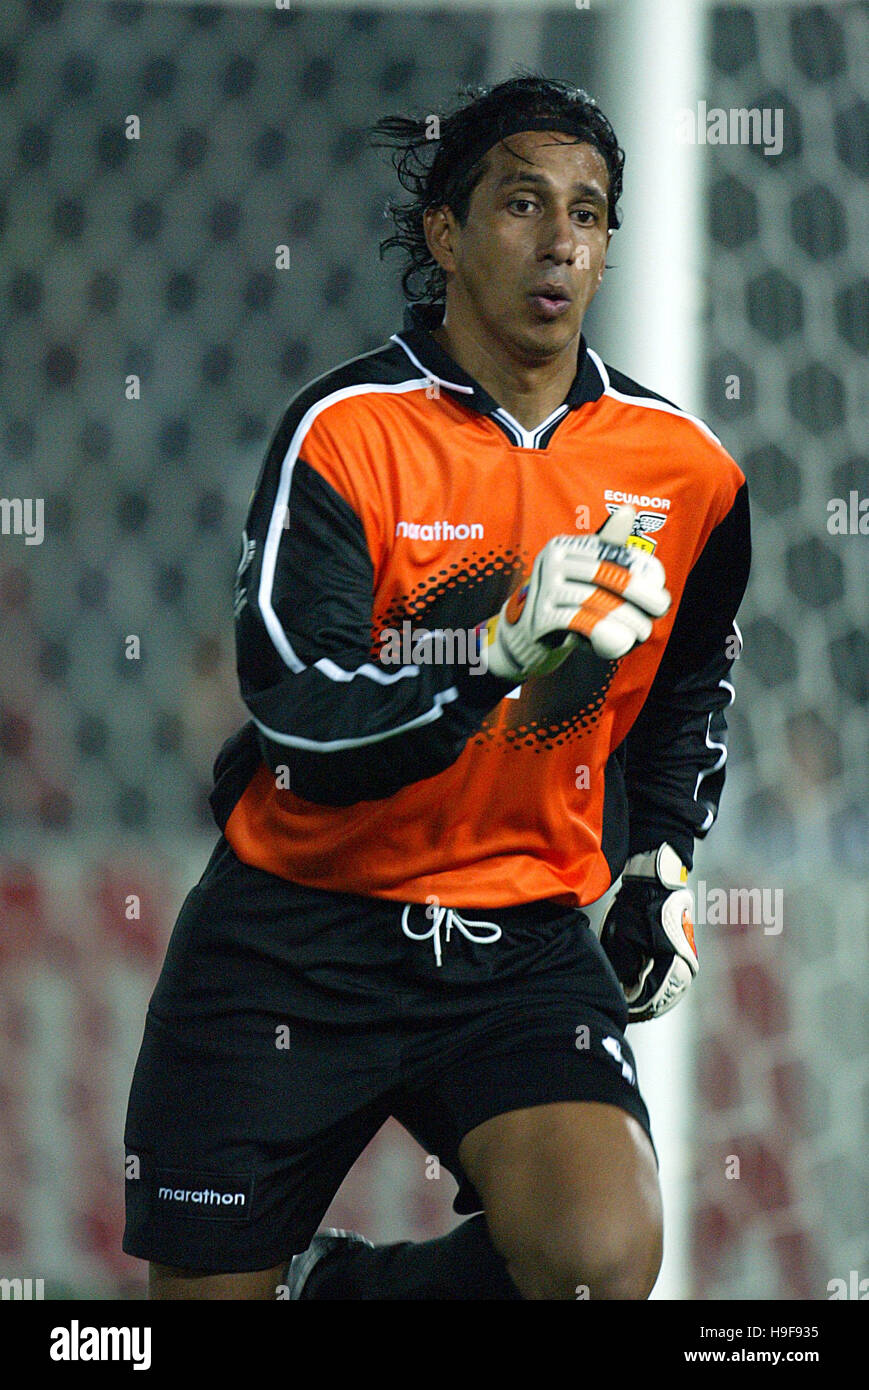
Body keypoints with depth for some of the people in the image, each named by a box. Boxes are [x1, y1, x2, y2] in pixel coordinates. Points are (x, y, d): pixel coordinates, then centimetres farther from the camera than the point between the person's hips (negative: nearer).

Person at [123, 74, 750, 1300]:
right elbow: (304, 724, -21)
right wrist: (503, 656, -33)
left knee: (606, 1258, -23)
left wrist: (660, 864, 14)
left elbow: (690, 687, 23)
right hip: (301, 935, -2)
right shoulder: (348, 431, -10)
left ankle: (331, 1286, 4)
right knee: (209, 1285, 0)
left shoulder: (680, 466, 2)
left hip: (525, 941, 2)